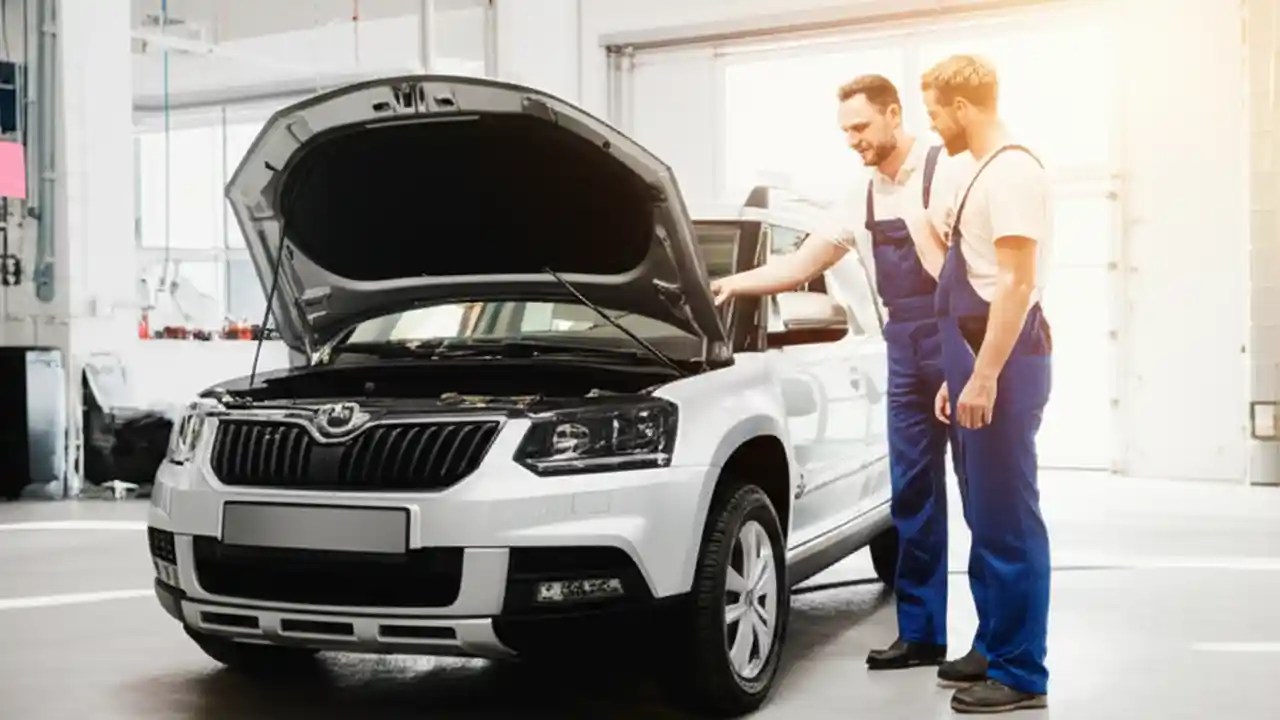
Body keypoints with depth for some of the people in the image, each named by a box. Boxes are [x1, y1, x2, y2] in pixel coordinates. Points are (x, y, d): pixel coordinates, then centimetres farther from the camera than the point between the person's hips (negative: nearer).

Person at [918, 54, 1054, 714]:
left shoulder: (1011, 170, -12)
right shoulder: (985, 172, 18)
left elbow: (1018, 282, -20)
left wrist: (985, 375, -23)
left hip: (1002, 366, -10)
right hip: (980, 364, 10)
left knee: (1008, 522, -6)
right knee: (986, 520, 14)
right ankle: (994, 649, 24)